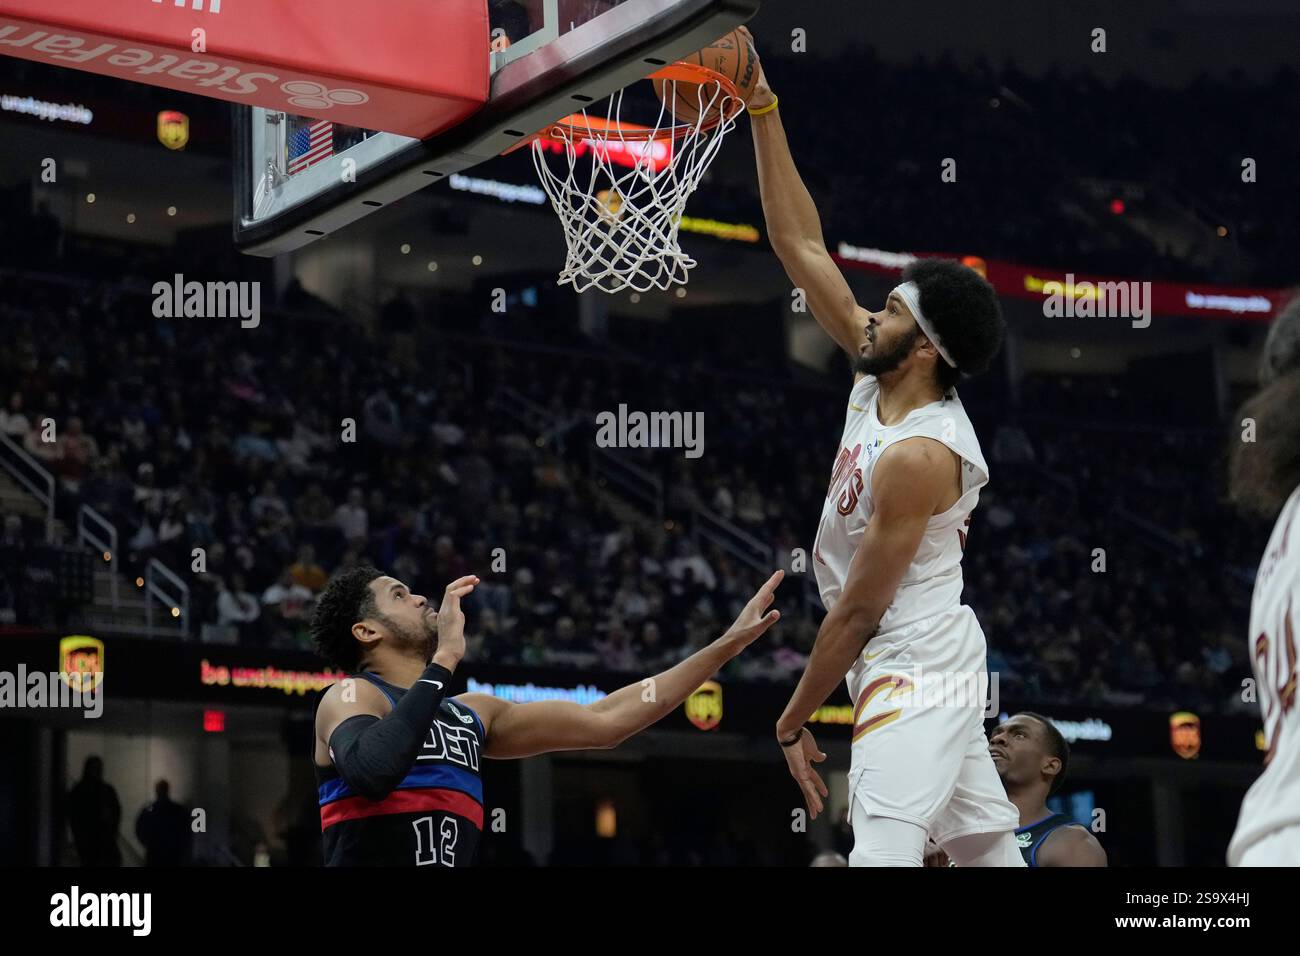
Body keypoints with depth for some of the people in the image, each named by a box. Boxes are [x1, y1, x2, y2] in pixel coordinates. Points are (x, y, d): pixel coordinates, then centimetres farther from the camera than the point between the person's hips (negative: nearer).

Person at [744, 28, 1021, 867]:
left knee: (884, 849, -22)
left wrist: (794, 721, -11)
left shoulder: (916, 455, -22)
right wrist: (763, 111, 0)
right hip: (935, 659, 10)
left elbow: (858, 611, -18)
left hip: (912, 664, -10)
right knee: (989, 851, 14)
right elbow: (802, 248, 4)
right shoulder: (882, 378, 2)